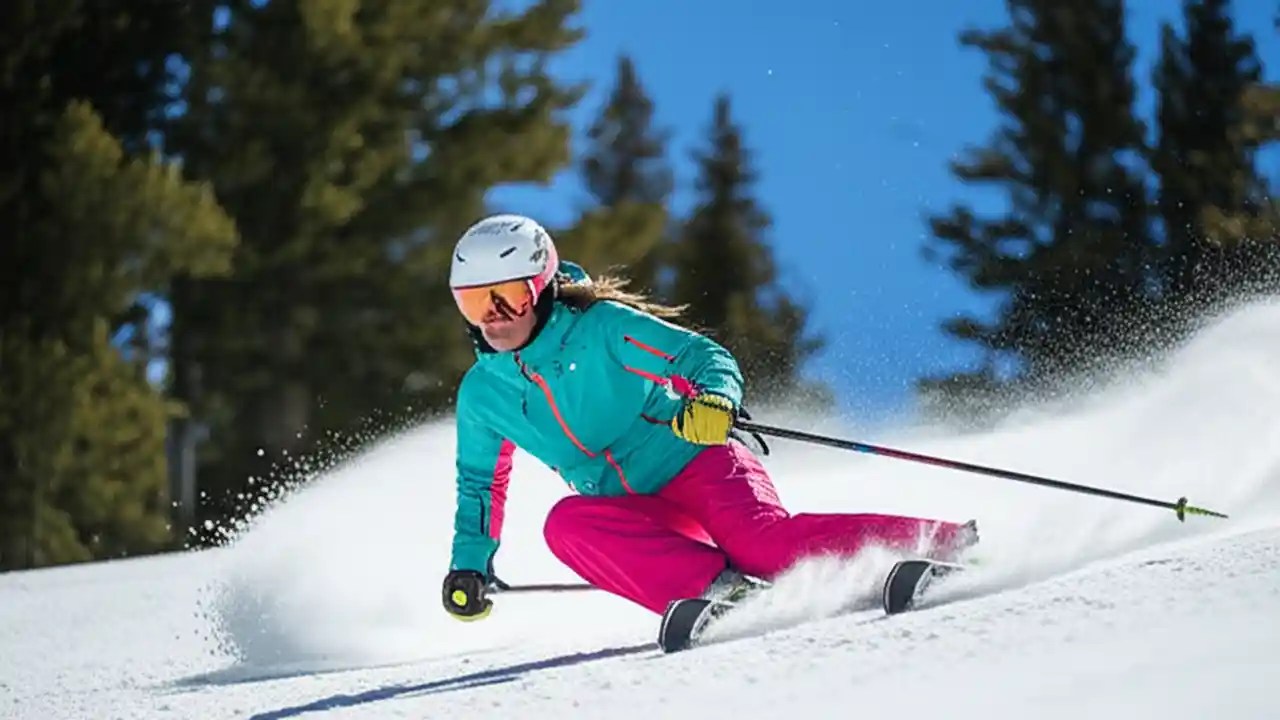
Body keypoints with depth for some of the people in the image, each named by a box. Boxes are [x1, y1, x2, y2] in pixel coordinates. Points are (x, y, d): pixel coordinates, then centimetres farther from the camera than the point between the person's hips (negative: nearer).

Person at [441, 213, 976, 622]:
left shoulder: (601, 326, -8)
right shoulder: (482, 395, 7)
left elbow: (705, 358, -10)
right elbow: (481, 485, 23)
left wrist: (714, 400, -31)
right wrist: (470, 567, 15)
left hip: (699, 463, -5)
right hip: (640, 518, 5)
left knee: (767, 545, -32)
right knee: (566, 524, -28)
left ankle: (945, 545, -29)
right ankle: (720, 588, -34)